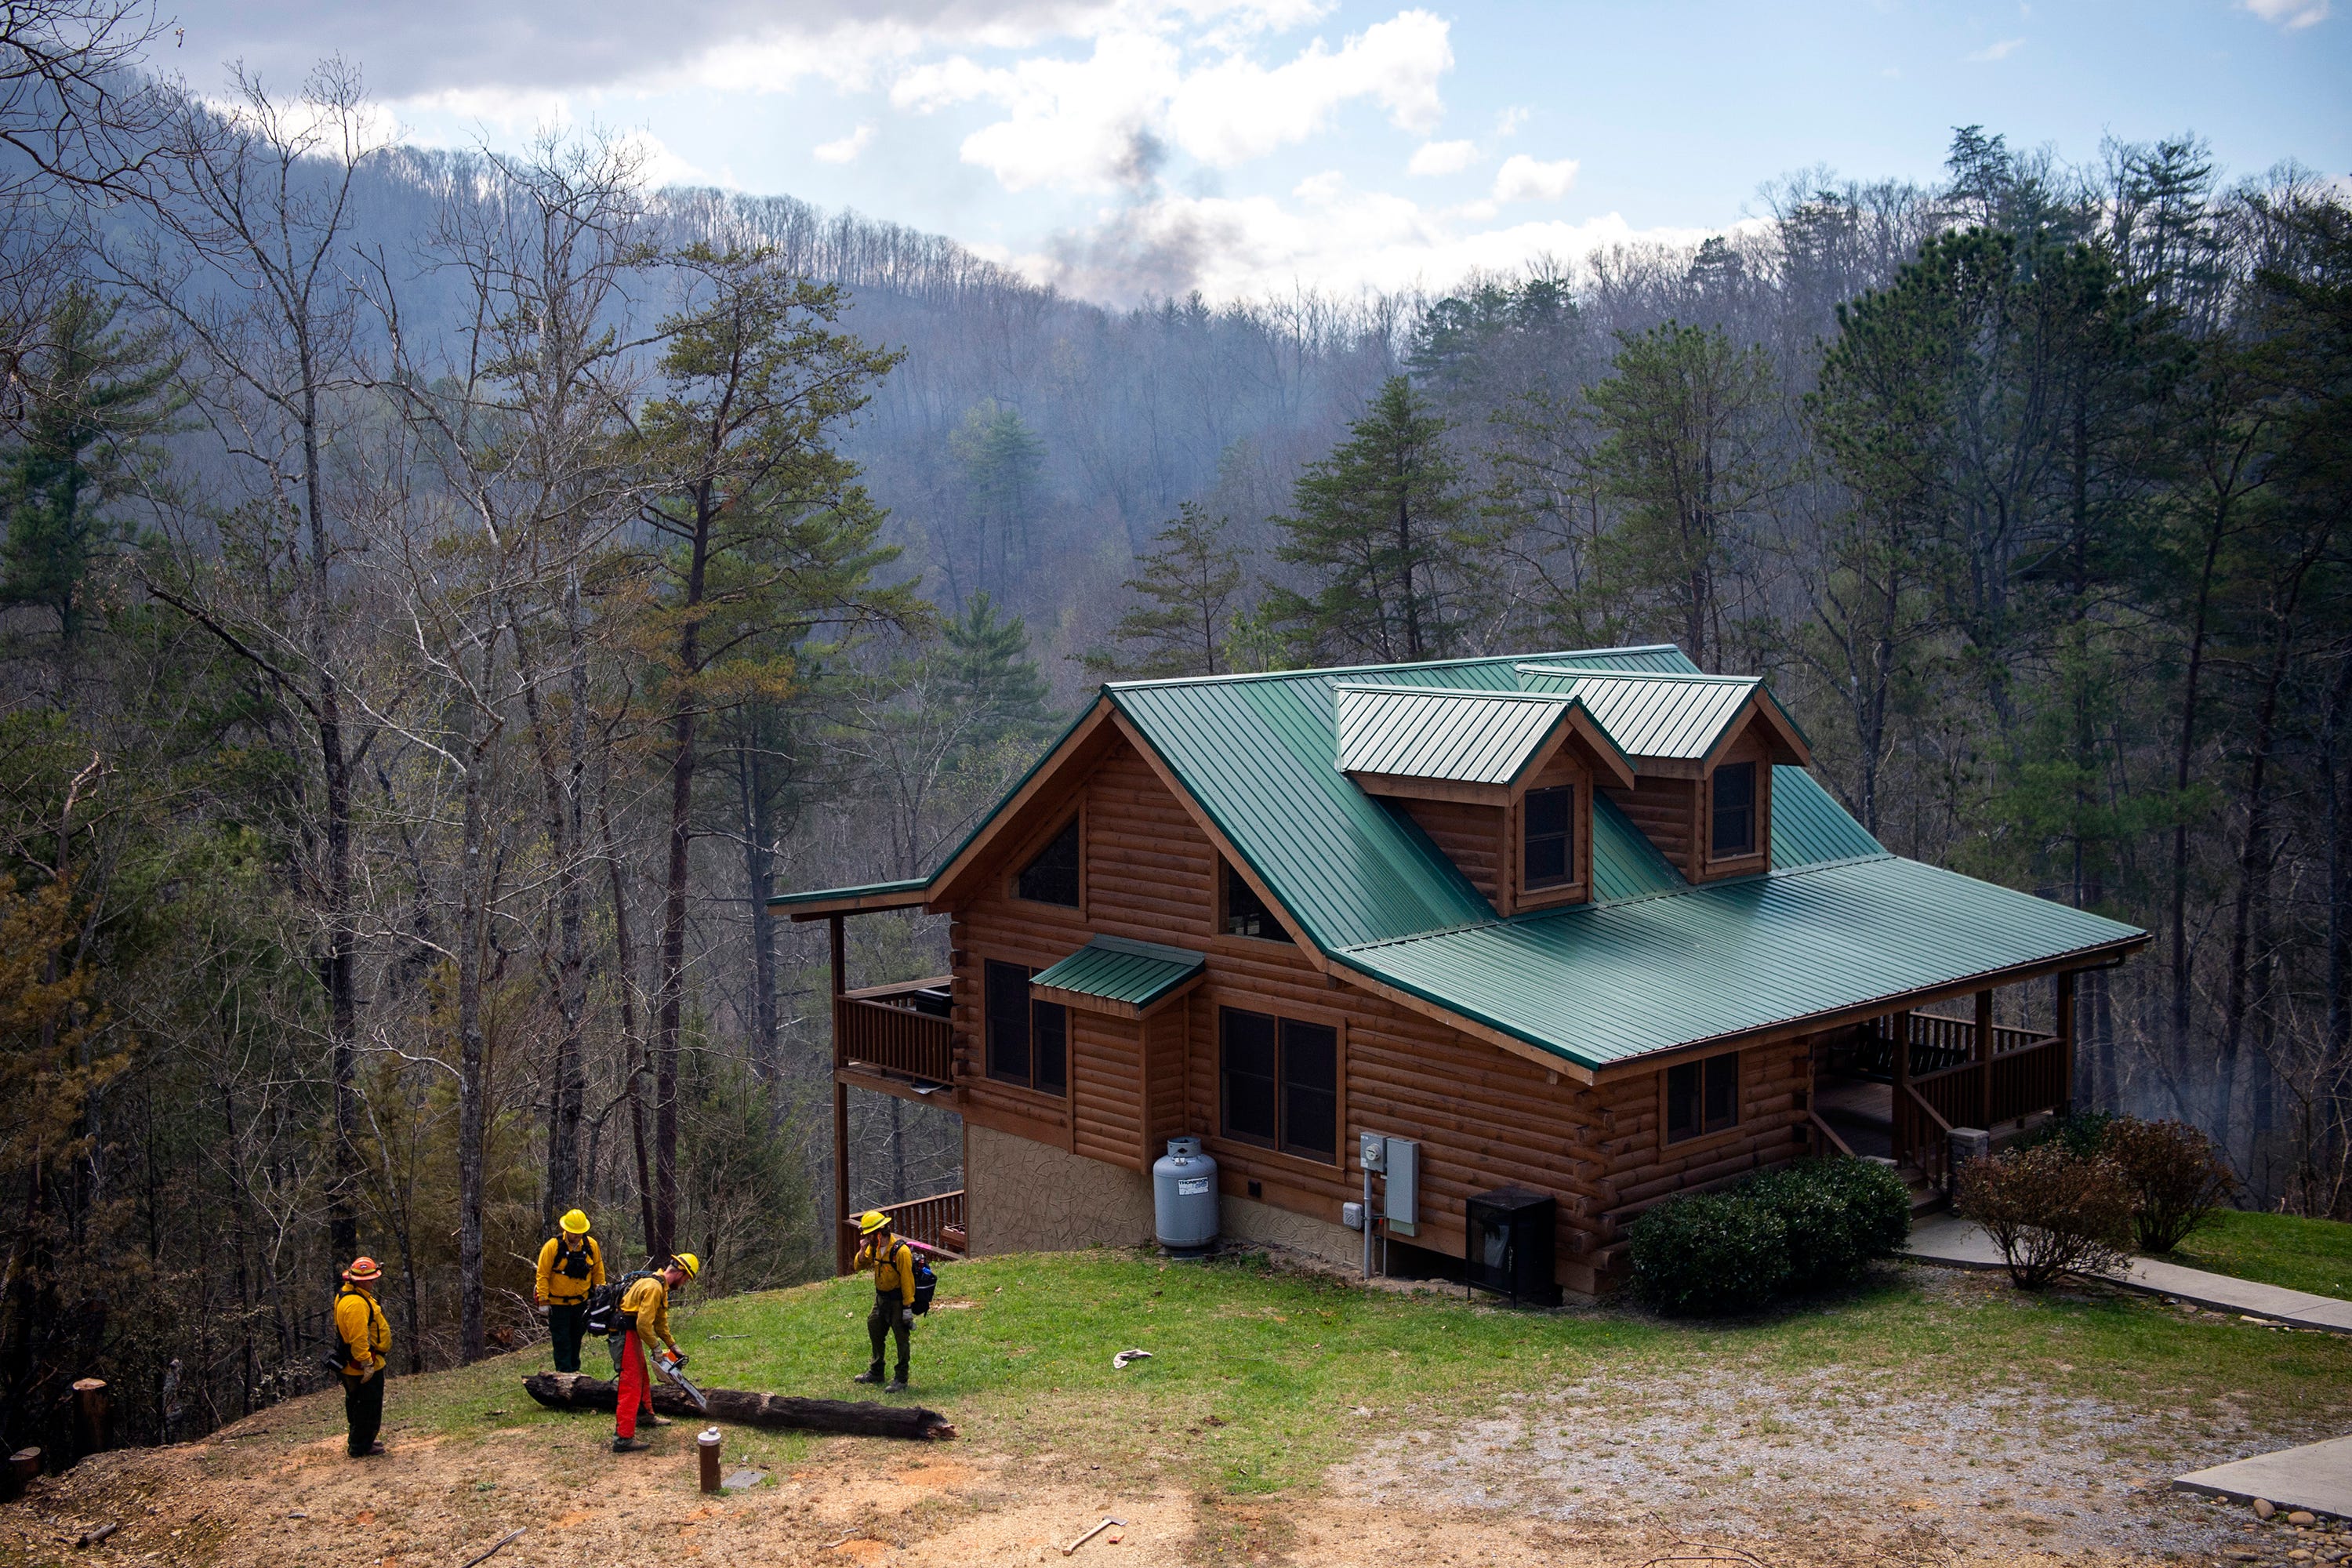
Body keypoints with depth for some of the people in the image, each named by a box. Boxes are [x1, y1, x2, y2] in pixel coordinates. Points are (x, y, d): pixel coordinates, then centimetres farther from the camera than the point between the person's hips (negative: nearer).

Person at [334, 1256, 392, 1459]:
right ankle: (360, 1448, 8)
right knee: (368, 1407, -1)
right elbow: (358, 1338, -29)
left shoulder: (352, 1295, 11)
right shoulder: (356, 1303, -25)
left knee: (359, 1407, 21)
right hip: (363, 1366, -11)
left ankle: (363, 1442, 34)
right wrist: (367, 1364, -27)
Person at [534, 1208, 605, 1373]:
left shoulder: (591, 1245, -4)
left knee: (576, 1338, 15)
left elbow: (598, 1273, 7)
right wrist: (543, 1301, -13)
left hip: (581, 1302, 4)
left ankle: (575, 1370, 26)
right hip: (558, 1303, -4)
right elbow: (543, 1275, -11)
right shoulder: (553, 1246, -16)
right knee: (562, 1341, -1)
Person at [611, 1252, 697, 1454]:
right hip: (625, 1335, -11)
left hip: (632, 1334, 11)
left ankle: (647, 1415, 43)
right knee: (631, 1385, -11)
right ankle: (623, 1438, -13)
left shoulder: (660, 1285, 11)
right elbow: (644, 1324, -25)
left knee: (643, 1378, 25)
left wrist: (673, 1345, 15)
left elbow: (660, 1320, 19)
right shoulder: (654, 1288, -22)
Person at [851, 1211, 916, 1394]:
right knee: (875, 1334, 20)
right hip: (881, 1298, 9)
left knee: (901, 1339, -2)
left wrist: (908, 1308, -20)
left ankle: (901, 1380, 4)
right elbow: (859, 1266, 6)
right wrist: (863, 1250, -13)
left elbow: (907, 1281, -22)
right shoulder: (874, 1248, -1)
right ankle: (875, 1372, 38)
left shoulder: (901, 1251, -25)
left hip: (898, 1301, -9)